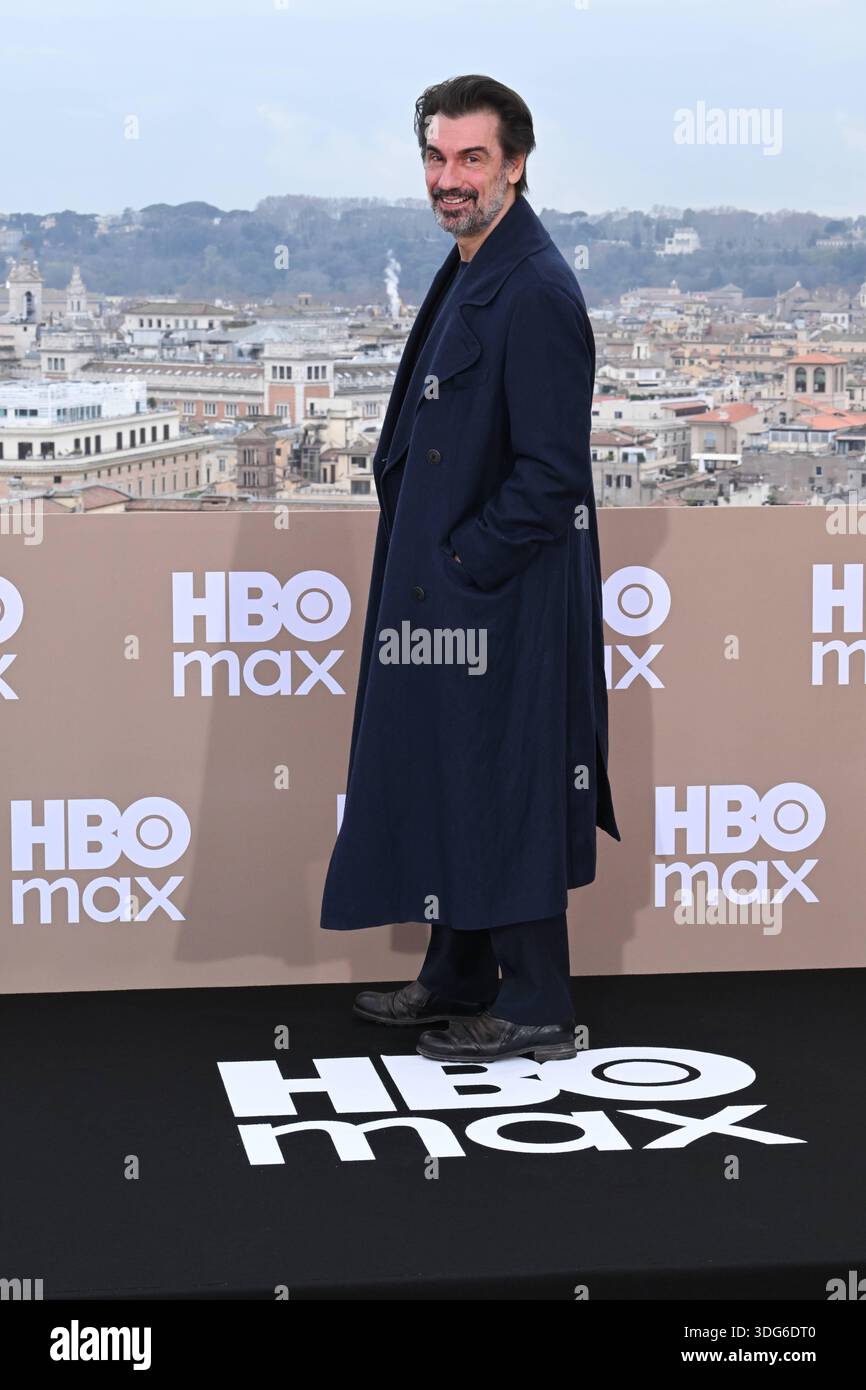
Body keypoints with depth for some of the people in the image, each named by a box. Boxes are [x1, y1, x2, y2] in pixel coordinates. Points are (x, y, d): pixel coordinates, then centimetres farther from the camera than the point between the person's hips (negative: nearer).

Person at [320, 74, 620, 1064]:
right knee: (447, 781, 18)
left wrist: (463, 564, -14)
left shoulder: (535, 291, -19)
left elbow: (550, 472, -22)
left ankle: (533, 1011, 10)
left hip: (502, 596, -10)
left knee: (503, 790, -1)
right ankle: (458, 979, 31)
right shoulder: (468, 274, 12)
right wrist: (426, 557, 12)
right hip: (446, 586, 10)